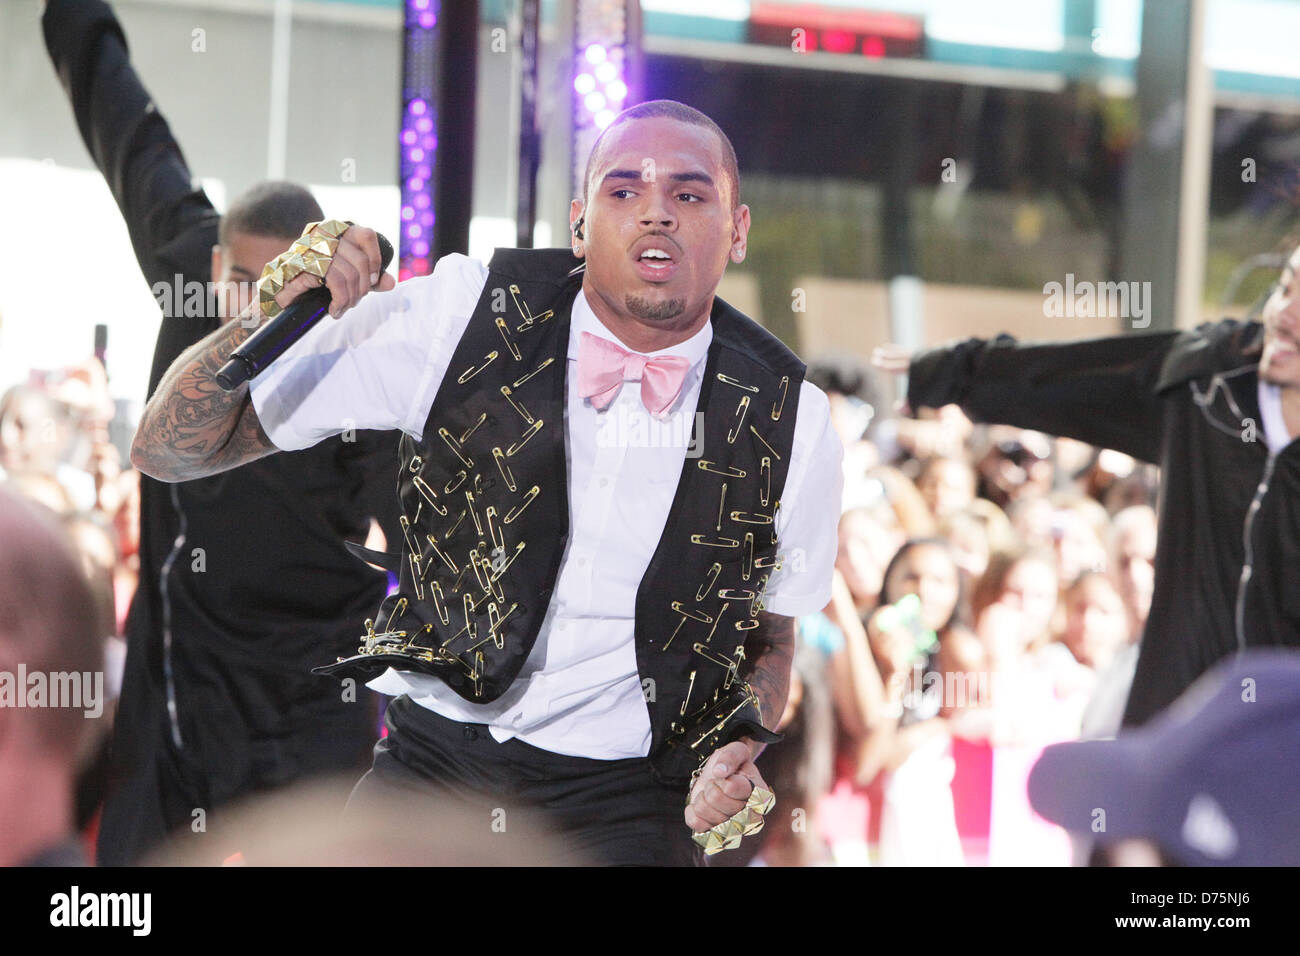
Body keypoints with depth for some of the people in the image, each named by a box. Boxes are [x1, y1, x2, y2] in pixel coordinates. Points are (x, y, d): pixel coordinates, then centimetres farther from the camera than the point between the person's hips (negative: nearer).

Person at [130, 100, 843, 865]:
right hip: (433, 762, 1)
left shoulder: (793, 424, -5)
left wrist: (743, 748, -6)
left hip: (620, 796, 0)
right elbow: (170, 451, -4)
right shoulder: (465, 319, -7)